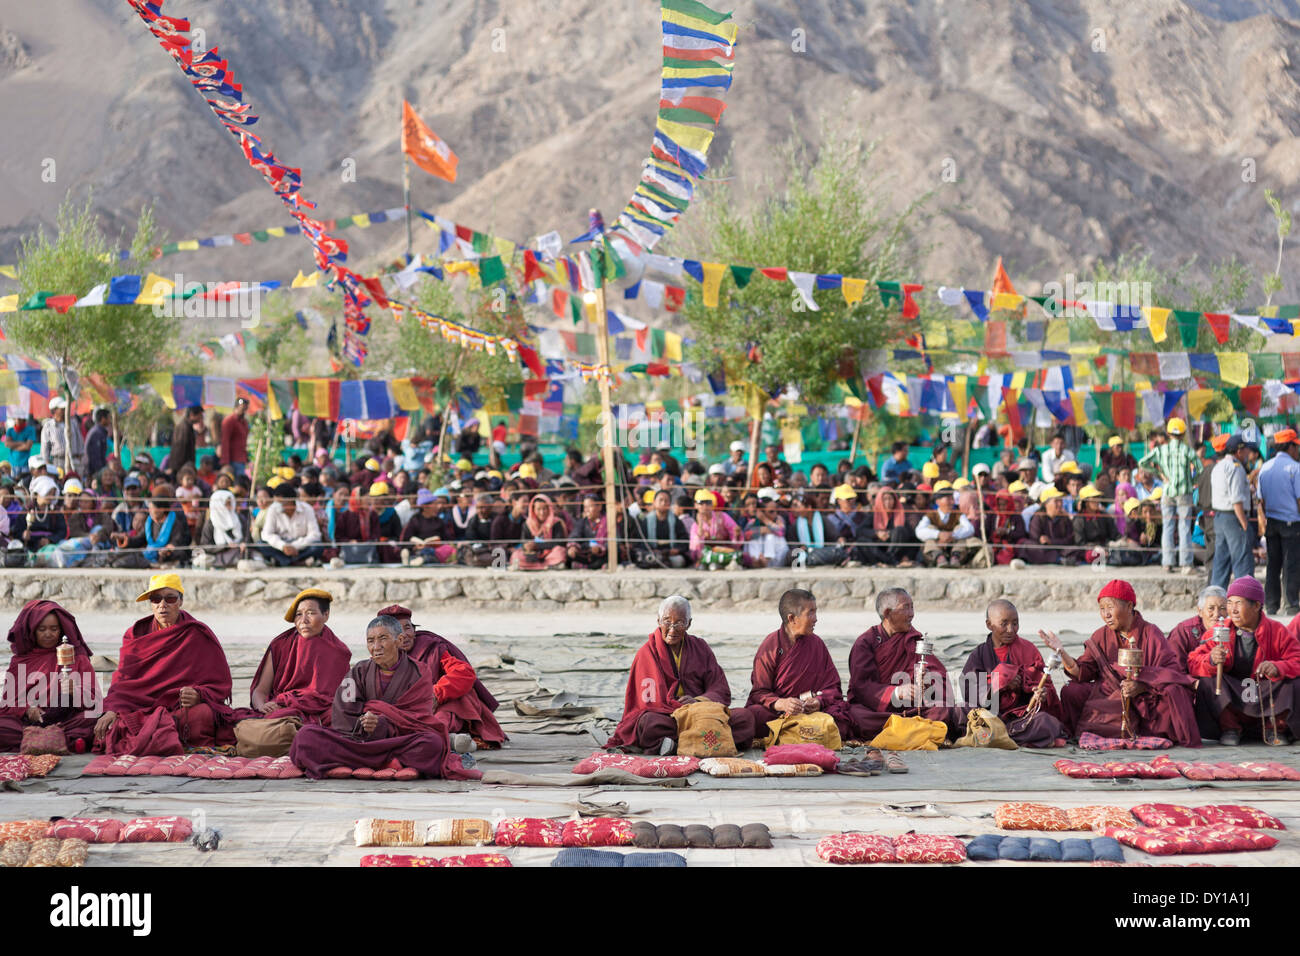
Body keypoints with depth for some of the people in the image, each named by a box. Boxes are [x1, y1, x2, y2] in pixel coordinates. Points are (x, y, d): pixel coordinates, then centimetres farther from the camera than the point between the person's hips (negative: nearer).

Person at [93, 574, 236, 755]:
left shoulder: (199, 635, 6)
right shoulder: (136, 635, 13)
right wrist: (112, 710, -15)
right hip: (143, 707, 2)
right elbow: (122, 681, 6)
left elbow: (219, 685, 4)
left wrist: (198, 695, -20)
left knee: (203, 715, -38)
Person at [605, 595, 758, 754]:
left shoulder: (700, 648, 16)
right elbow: (650, 699, -5)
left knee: (745, 716, -24)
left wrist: (698, 701, -14)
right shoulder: (647, 652, 7)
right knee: (649, 722, -37)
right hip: (666, 716, -3)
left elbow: (721, 692, 9)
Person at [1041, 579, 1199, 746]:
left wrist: (1142, 686, -25)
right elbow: (1082, 672, -1)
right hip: (1107, 695, 3)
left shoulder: (1150, 634, -3)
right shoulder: (1101, 637, 6)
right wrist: (1060, 651, -16)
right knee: (1071, 692, -19)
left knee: (1173, 691, -31)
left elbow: (1170, 669, -10)